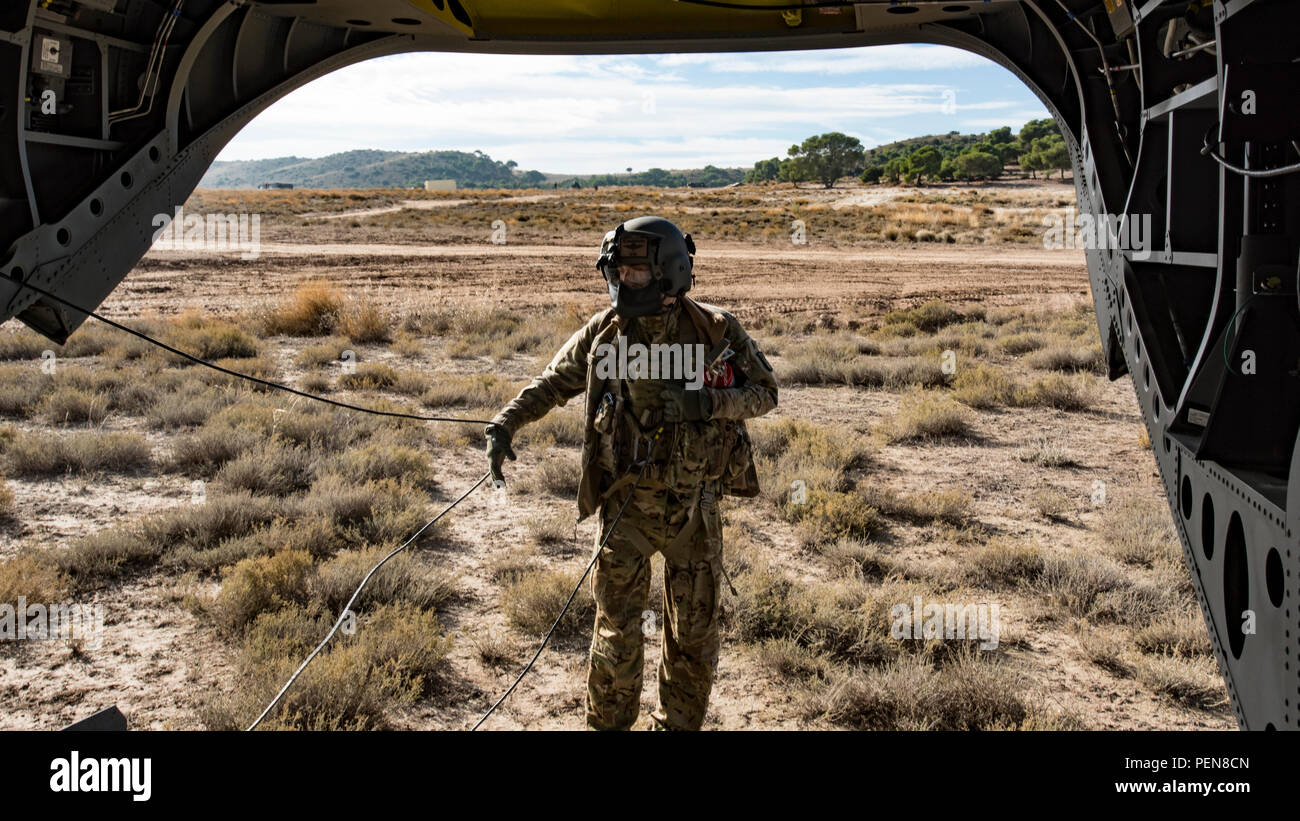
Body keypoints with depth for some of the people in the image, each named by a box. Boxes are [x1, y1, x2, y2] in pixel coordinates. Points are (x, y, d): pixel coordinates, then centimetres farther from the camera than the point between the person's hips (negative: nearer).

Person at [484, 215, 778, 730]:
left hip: (694, 507, 0)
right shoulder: (602, 334, -5)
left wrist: (707, 403, -21)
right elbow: (551, 386, 6)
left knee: (693, 634, 12)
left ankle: (679, 725, 33)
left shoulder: (717, 331, -9)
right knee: (617, 635, 4)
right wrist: (503, 425, -9)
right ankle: (609, 724, 24)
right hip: (627, 507, 0)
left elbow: (764, 393, -2)